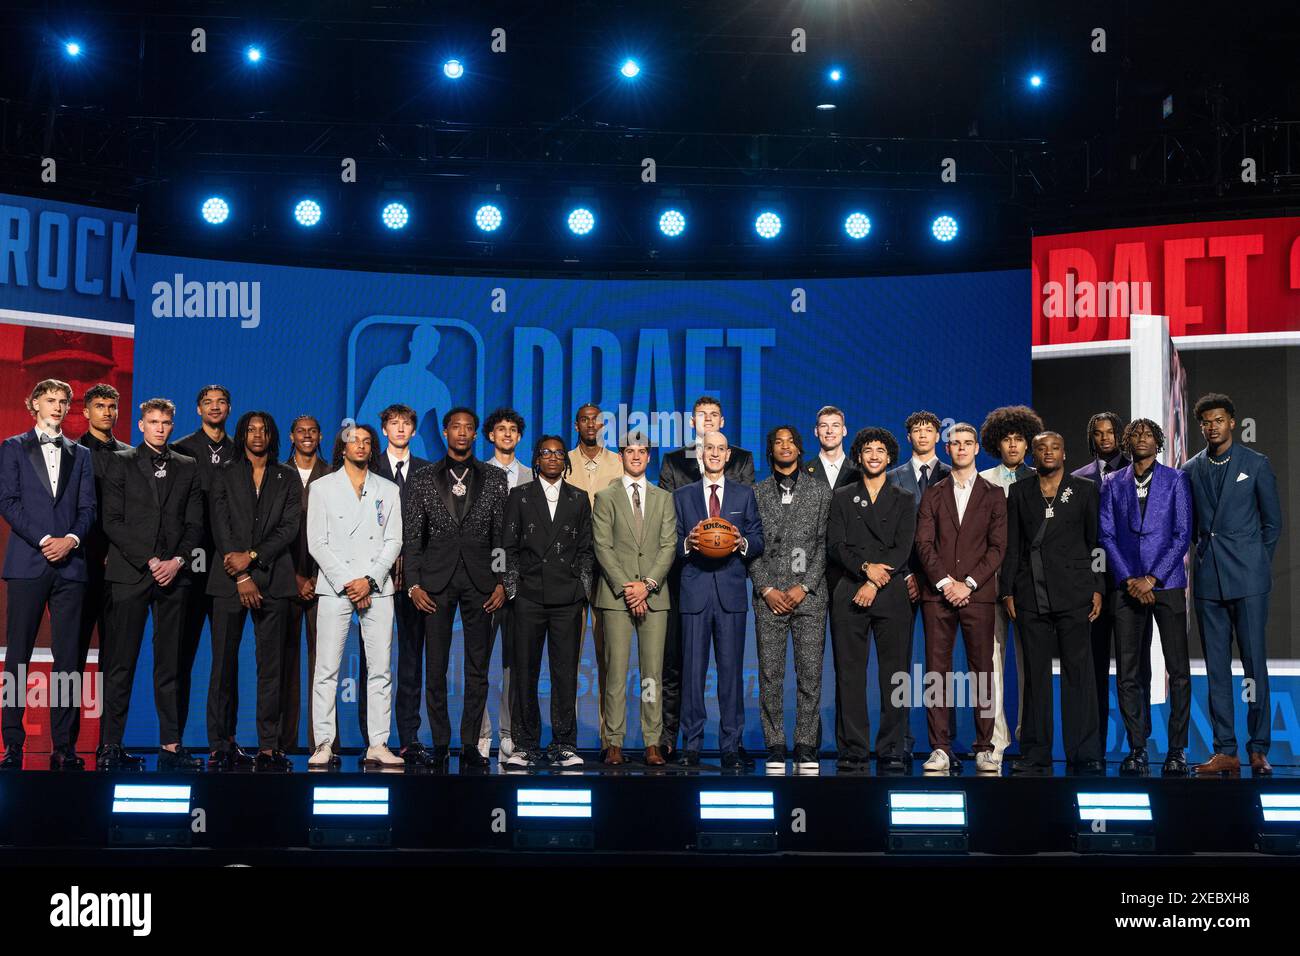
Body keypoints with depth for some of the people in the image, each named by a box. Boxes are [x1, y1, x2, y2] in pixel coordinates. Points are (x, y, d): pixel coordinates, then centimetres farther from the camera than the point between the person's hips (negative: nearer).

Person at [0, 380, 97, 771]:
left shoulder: (80, 455, 17)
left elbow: (87, 508, 10)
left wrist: (71, 539, -9)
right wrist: (43, 541, -11)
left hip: (69, 563, 2)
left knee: (68, 658, 1)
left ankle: (64, 746, 4)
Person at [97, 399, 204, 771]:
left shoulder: (187, 467, 15)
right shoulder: (121, 463, 6)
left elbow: (195, 524, 11)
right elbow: (112, 522, -1)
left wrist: (178, 560, -6)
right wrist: (148, 560, -9)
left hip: (173, 573, 3)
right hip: (130, 573, -3)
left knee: (170, 663, 3)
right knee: (122, 663, -3)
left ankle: (170, 745, 4)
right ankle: (110, 746, -1)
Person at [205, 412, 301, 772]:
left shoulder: (287, 478, 14)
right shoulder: (224, 475, 11)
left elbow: (289, 527, 3)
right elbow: (220, 527, 1)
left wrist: (252, 557, -10)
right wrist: (241, 578, -9)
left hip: (272, 579, 1)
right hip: (230, 580, -1)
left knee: (271, 665, -1)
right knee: (223, 664, -3)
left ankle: (268, 746, 0)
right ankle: (219, 746, 0)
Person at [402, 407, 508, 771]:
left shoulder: (494, 478, 8)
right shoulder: (423, 479, 8)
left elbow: (501, 535, 6)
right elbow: (411, 536, 5)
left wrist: (502, 582, -2)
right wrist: (413, 584, -4)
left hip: (480, 582, 0)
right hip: (436, 581, 0)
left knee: (478, 668, 2)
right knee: (435, 668, 1)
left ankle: (470, 743, 9)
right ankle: (439, 744, 8)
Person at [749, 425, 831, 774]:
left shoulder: (820, 490, 8)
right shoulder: (756, 493, 10)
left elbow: (825, 543, 2)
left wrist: (804, 586, -7)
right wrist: (766, 589, -5)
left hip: (809, 595, 0)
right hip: (769, 597, 1)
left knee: (810, 673, -2)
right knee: (770, 674, 0)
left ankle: (807, 748, 4)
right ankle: (775, 748, 6)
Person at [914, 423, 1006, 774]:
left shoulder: (993, 495, 10)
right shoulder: (932, 494, 13)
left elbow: (998, 547, 2)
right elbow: (924, 543, 4)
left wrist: (968, 583, -9)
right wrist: (945, 582, -9)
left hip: (977, 594, -1)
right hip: (937, 594, 1)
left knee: (982, 670, -1)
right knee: (938, 671, -2)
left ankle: (984, 749, 3)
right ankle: (940, 750, 0)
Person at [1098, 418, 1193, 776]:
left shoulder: (1176, 480, 5)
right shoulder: (1112, 485, 10)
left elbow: (1182, 535, -1)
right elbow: (1107, 536, 5)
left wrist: (1151, 579, -9)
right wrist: (1130, 580, -7)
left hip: (1167, 584, -2)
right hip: (1126, 586, 2)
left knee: (1178, 669, -3)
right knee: (1127, 673, 1)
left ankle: (1177, 749, 4)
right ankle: (1137, 749, 8)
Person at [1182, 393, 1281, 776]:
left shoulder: (1256, 464, 3)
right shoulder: (1191, 469, 11)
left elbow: (1272, 521, 7)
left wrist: (1255, 563, 5)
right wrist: (1206, 554, 8)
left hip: (1247, 577, -3)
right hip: (1208, 579, 3)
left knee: (1254, 662, -4)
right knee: (1216, 667, 4)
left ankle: (1259, 749, 1)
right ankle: (1225, 751, 7)